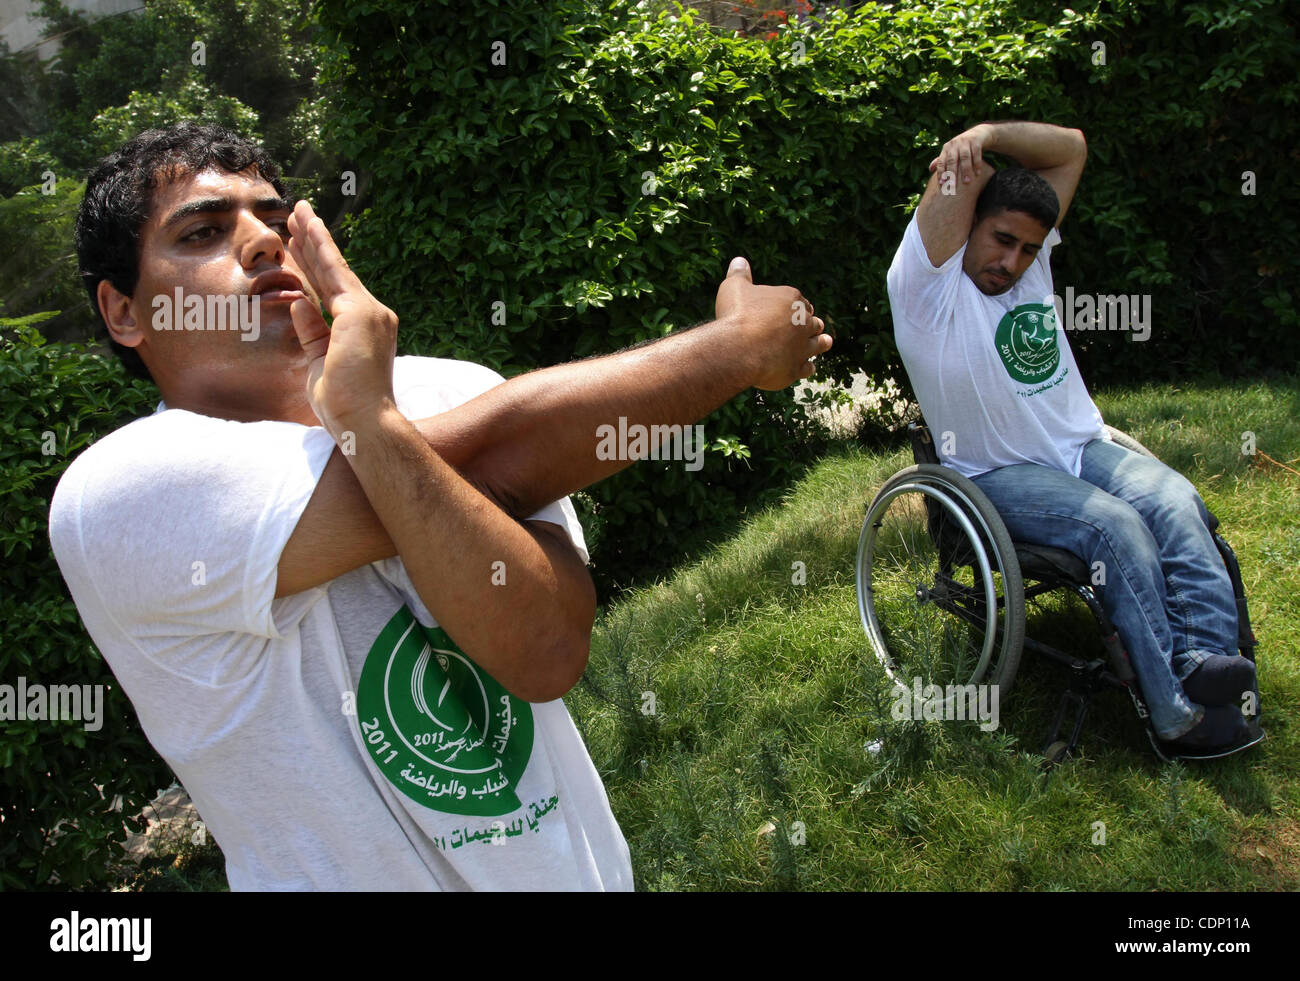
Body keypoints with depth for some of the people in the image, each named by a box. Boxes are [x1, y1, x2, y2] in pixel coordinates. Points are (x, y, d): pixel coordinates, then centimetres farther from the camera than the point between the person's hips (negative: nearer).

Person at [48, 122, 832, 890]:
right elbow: (499, 457, -27)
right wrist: (741, 342, -17)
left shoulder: (452, 395, -9)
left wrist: (374, 421, -30)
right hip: (371, 876, -3)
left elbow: (550, 656, -22)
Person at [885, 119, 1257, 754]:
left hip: (1083, 448, 6)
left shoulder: (1033, 263, 11)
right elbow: (962, 175, -18)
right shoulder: (929, 287, -6)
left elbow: (1071, 147, 7)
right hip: (997, 476, -6)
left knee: (1175, 500, -23)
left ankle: (1206, 657, -34)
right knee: (1115, 525, -29)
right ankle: (1177, 711, -27)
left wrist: (988, 133, -4)